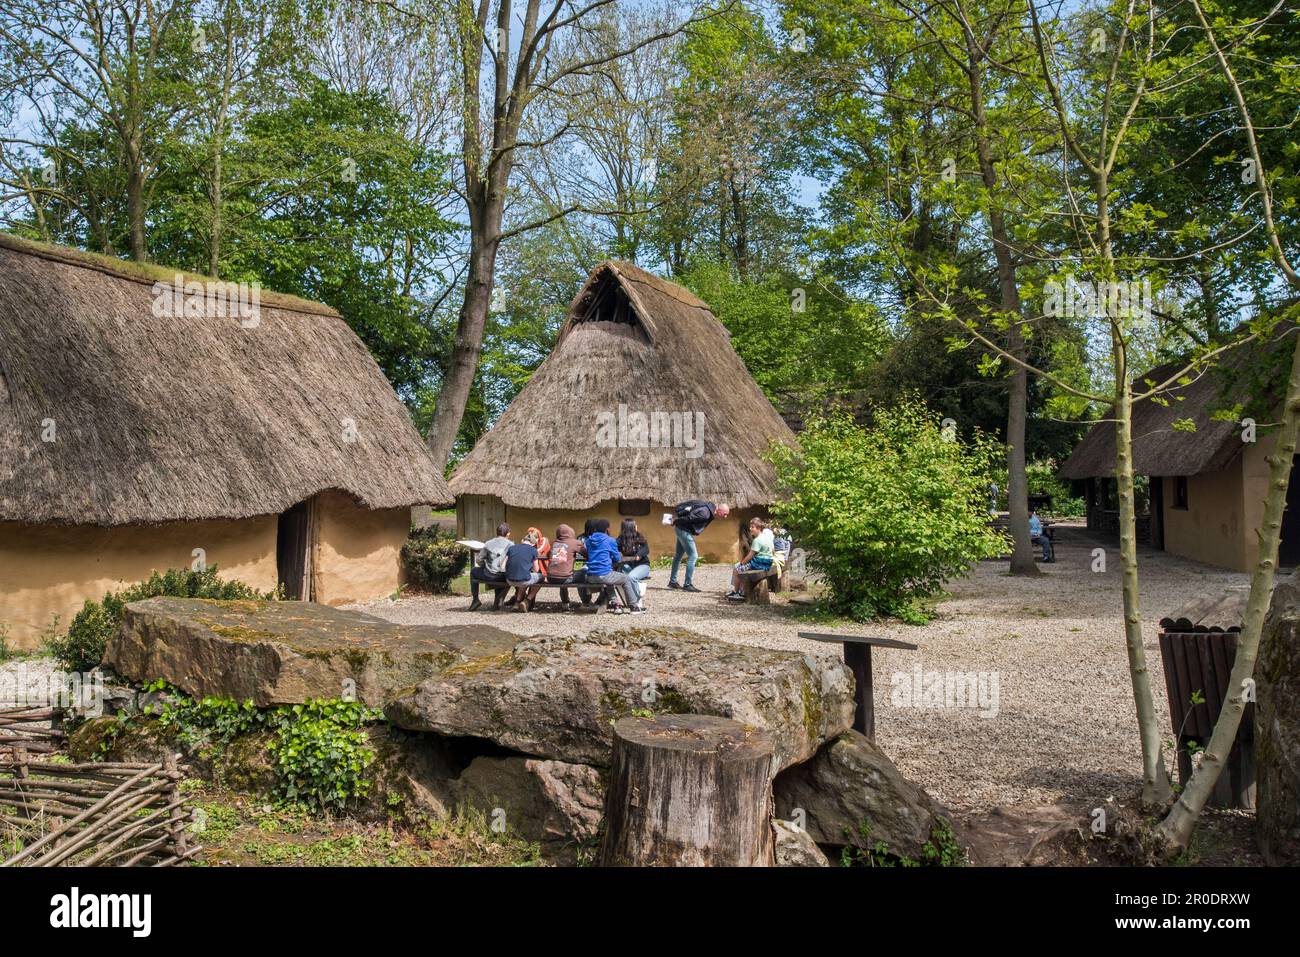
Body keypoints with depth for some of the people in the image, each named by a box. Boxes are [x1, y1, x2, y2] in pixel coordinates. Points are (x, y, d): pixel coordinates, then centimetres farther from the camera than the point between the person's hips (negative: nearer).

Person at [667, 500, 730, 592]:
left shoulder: (710, 510, 5)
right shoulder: (705, 513, -28)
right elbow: (688, 518, -26)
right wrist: (676, 522, -11)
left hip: (681, 529, 10)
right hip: (683, 530, -10)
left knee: (678, 555, 17)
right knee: (693, 556, -10)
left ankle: (672, 582, 27)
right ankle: (687, 585, -7)